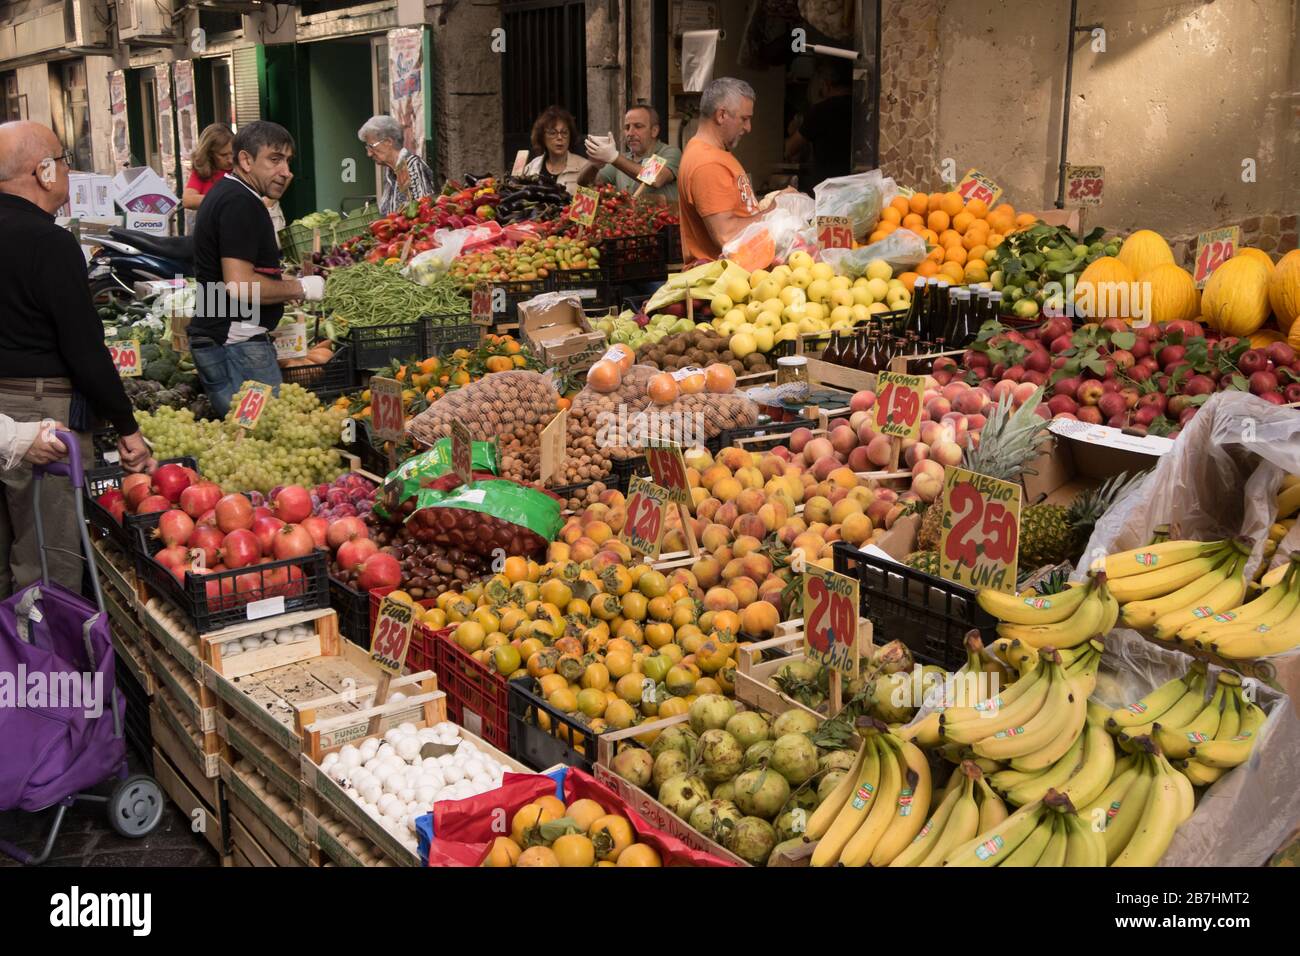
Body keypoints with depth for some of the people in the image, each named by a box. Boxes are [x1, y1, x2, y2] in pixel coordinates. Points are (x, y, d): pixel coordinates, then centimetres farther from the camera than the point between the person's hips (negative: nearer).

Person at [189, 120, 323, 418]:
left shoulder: (225, 193, 18)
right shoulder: (240, 203, -15)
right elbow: (240, 286, -24)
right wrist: (300, 287, -11)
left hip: (215, 338, 11)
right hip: (236, 342, -11)